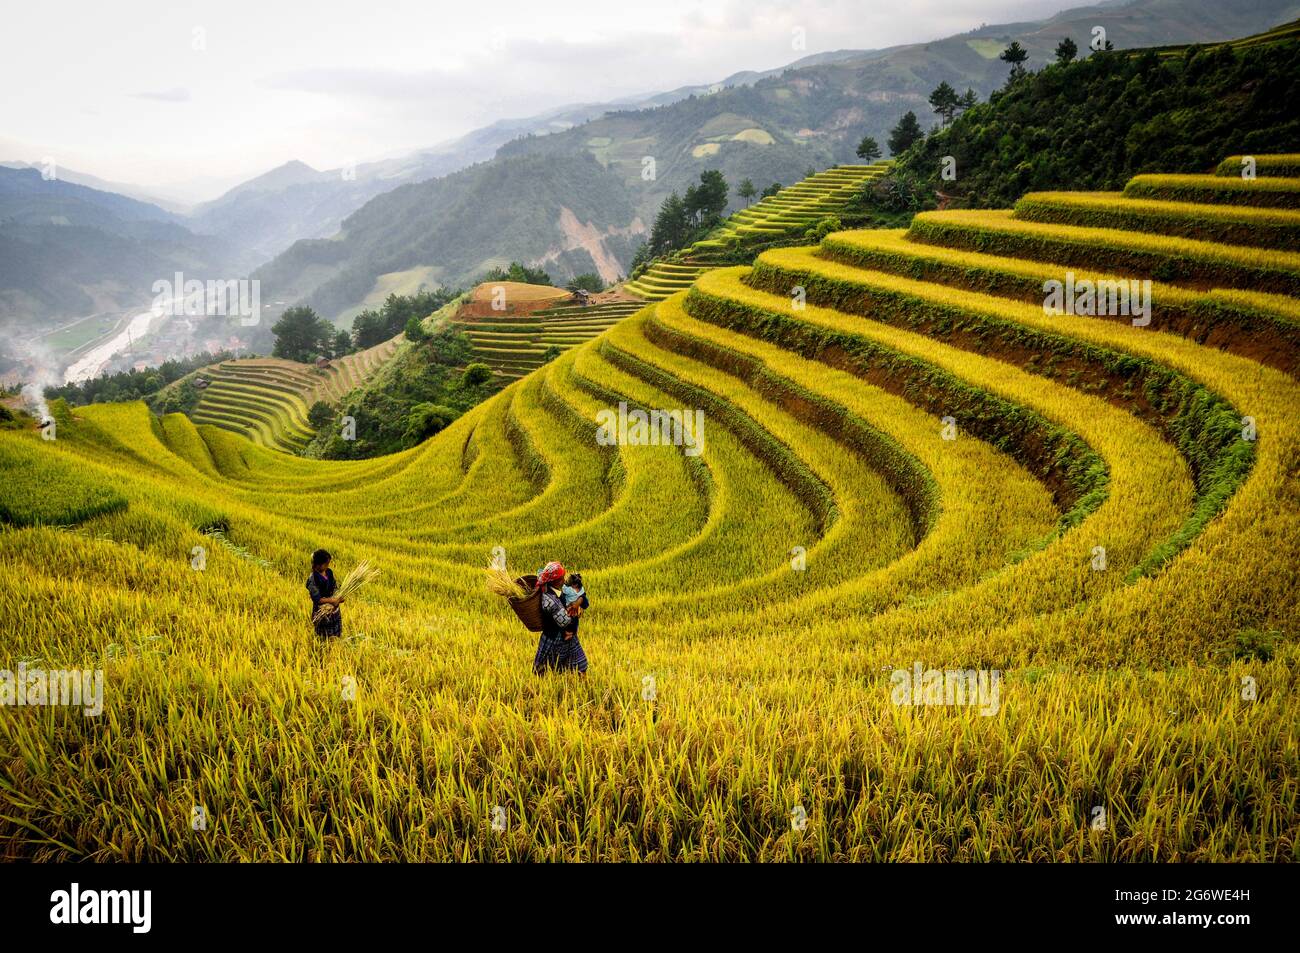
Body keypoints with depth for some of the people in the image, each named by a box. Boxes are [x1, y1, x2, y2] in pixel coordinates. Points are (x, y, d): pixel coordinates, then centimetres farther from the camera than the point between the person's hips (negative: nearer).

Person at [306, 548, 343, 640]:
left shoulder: (329, 572, -1)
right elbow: (316, 599, -22)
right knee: (326, 639, 6)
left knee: (336, 637, 15)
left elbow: (335, 586, 10)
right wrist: (331, 600, -31)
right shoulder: (312, 579, -21)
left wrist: (340, 597, -9)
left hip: (335, 610, 6)